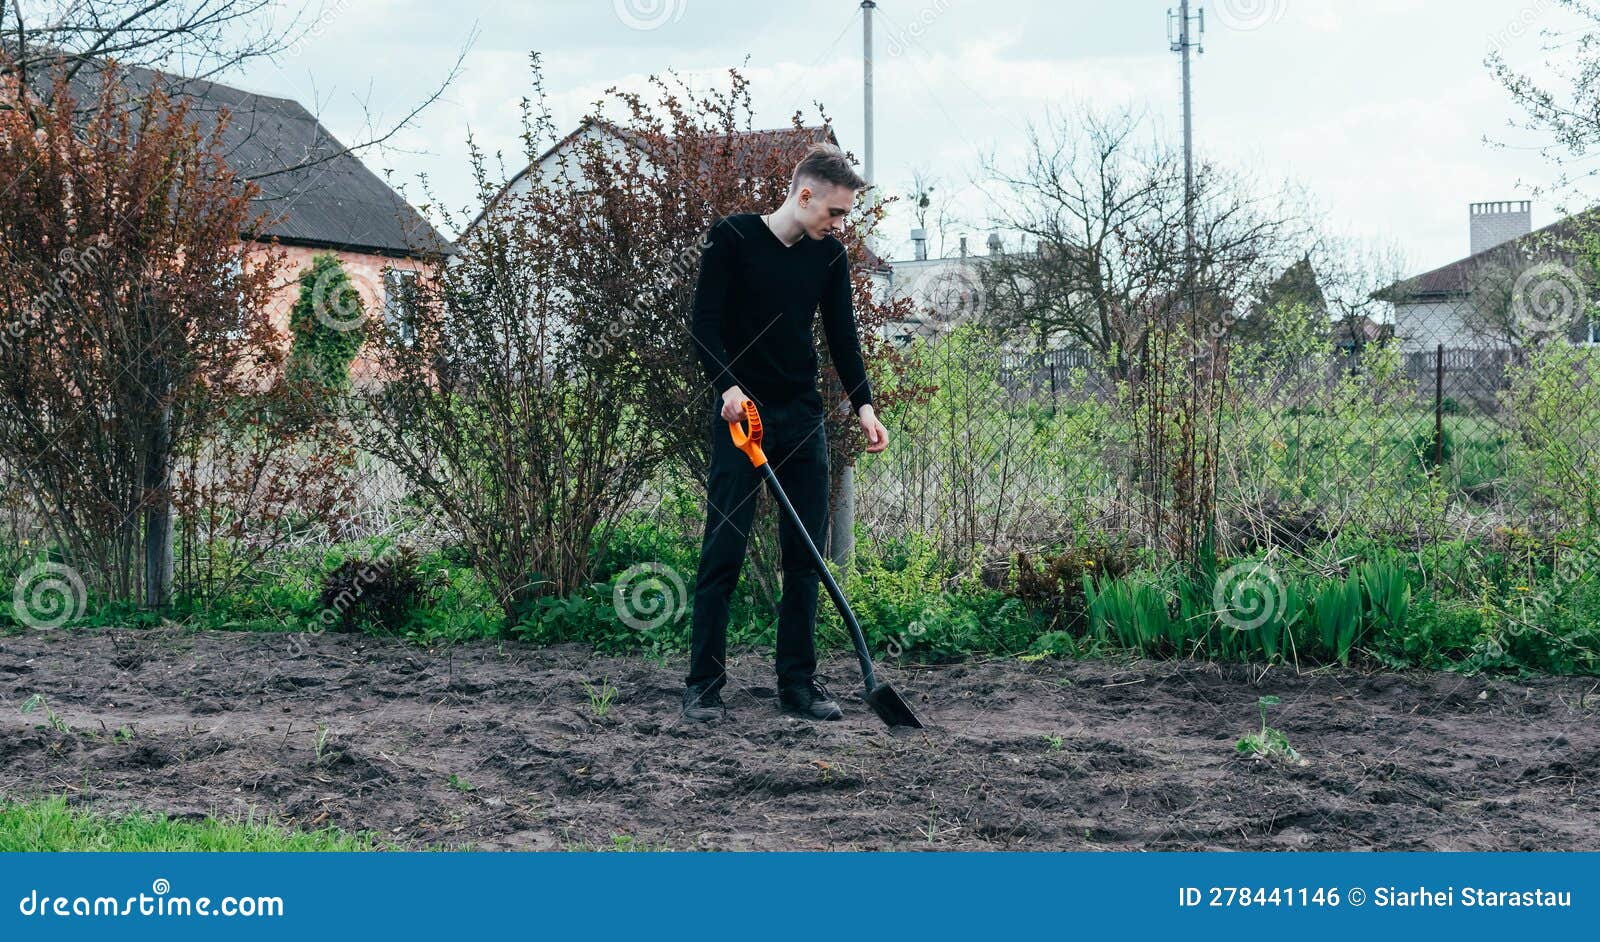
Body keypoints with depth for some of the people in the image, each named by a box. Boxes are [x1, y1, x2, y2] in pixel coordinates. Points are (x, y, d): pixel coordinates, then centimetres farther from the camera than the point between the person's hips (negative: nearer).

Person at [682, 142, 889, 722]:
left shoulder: (830, 255, 7)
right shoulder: (733, 237, -8)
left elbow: (841, 334, 8)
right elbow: (704, 324, -9)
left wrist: (863, 404, -4)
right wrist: (728, 385, -23)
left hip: (803, 418, 5)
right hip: (741, 413, -5)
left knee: (806, 553, 3)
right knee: (724, 550, -6)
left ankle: (798, 682, 10)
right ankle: (703, 685, 0)